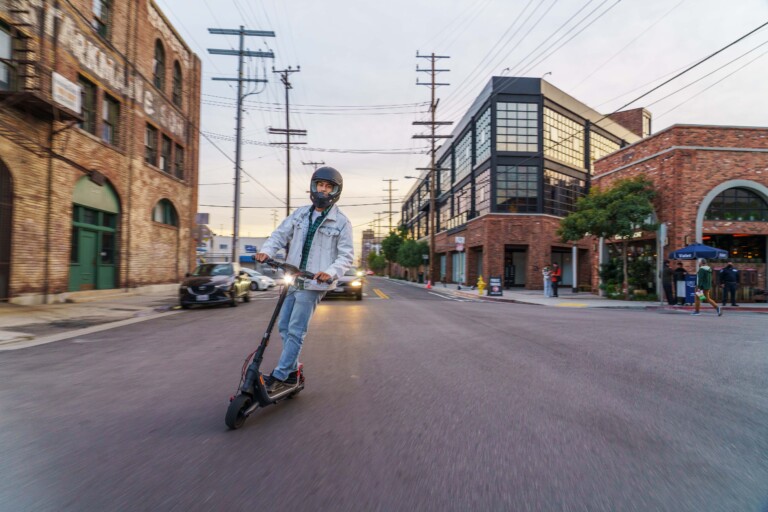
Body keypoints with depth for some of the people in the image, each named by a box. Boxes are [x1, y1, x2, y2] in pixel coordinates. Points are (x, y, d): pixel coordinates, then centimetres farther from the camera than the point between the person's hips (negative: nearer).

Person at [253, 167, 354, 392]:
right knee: (284, 326, 13)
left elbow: (346, 255, -6)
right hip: (292, 280, 6)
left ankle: (278, 376, 5)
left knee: (295, 331, -6)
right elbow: (280, 234, 6)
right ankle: (292, 370, 28)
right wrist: (267, 250, -14)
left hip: (313, 283, -6)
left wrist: (331, 272, -23)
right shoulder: (300, 214, 10)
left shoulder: (341, 222, -3)